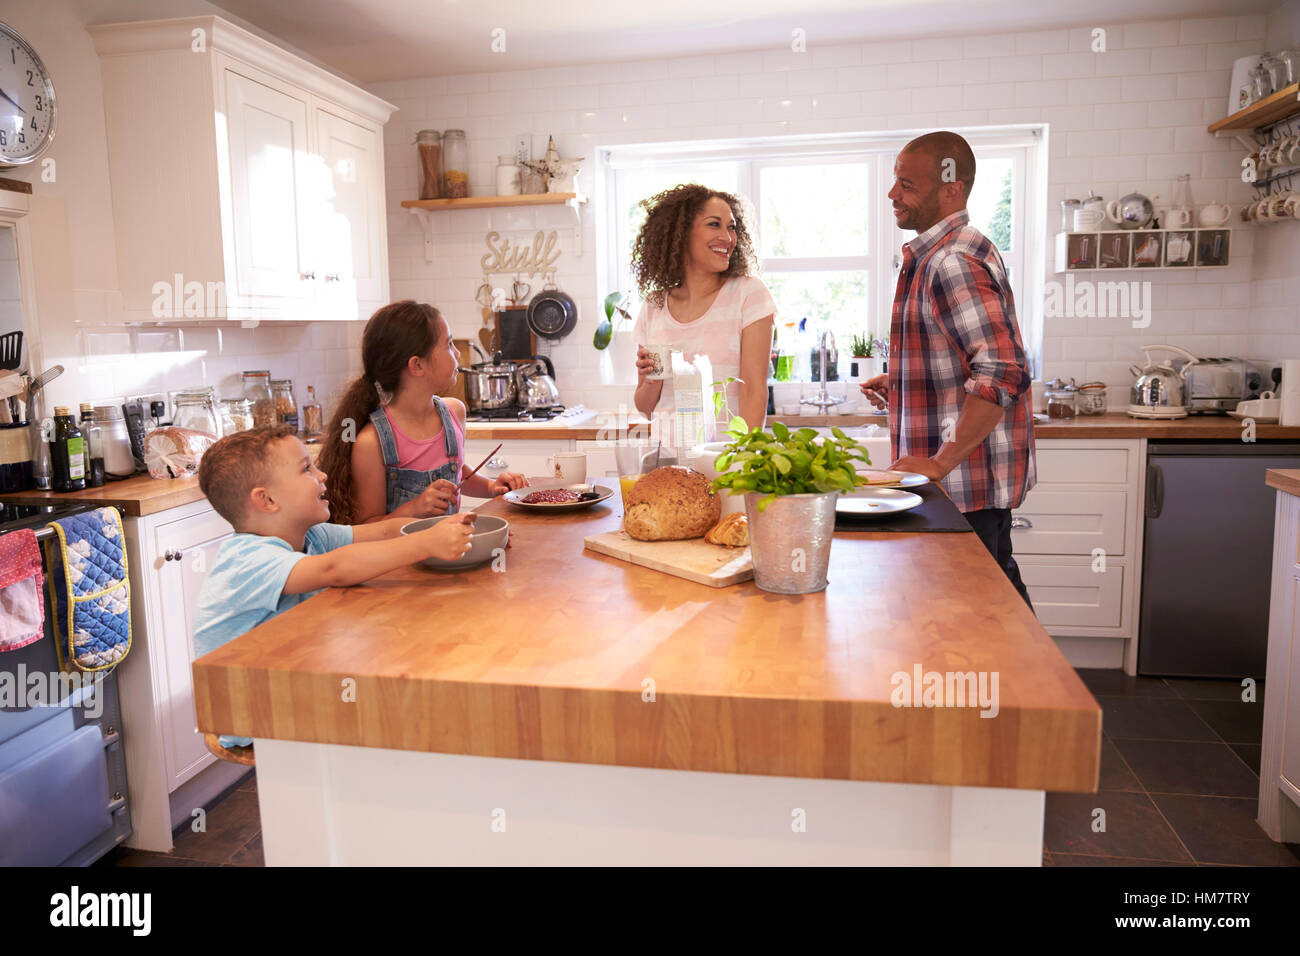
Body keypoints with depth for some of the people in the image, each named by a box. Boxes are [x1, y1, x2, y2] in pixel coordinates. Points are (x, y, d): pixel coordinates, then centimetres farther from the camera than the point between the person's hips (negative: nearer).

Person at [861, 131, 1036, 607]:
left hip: (966, 481, -10)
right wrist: (902, 382, 15)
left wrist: (940, 463, -24)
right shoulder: (936, 254, 15)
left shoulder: (951, 263, -19)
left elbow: (1004, 374, -28)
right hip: (983, 478, 10)